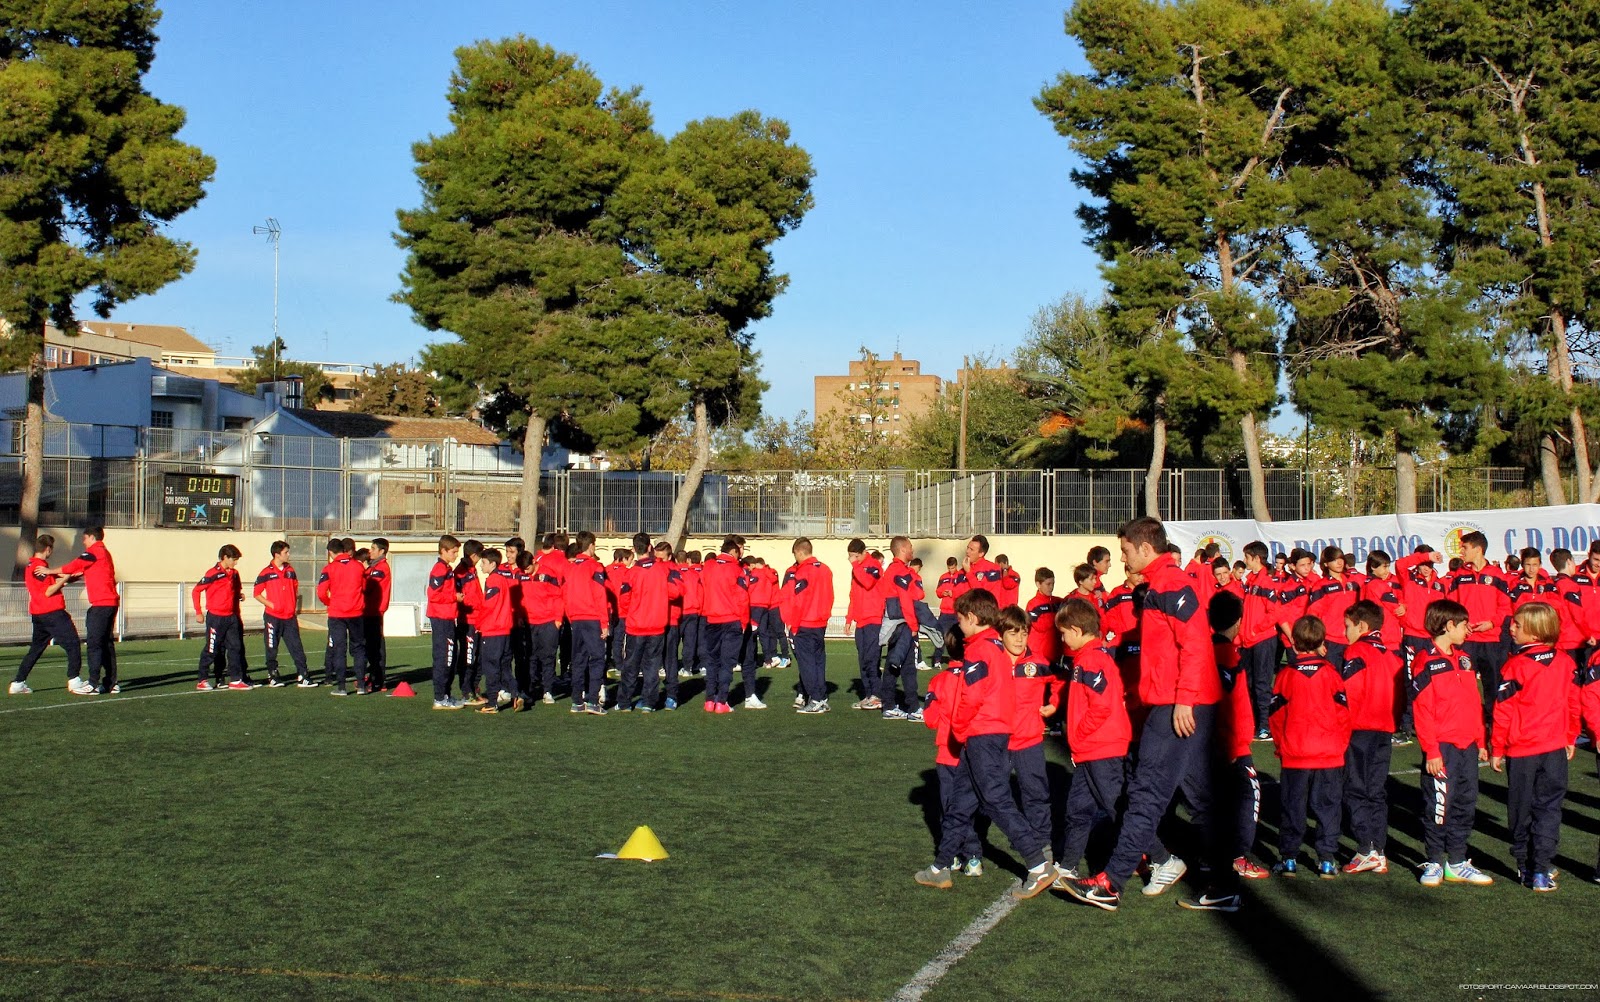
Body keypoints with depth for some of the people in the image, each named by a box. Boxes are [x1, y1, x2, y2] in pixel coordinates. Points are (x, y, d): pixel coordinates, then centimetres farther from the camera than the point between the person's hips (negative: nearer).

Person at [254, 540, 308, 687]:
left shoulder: (290, 570, 8)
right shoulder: (266, 573, -6)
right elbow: (256, 593, -3)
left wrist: (296, 606, 9)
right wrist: (270, 604, -12)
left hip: (290, 616, 4)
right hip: (272, 616, -4)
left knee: (297, 647, -1)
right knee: (272, 649, 5)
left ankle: (303, 677, -1)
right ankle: (273, 677, 16)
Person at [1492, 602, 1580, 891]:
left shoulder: (1515, 666, -14)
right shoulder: (1565, 663, -1)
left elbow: (1503, 712, -11)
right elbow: (1573, 704, 8)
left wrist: (1497, 749, -2)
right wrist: (1570, 738, 21)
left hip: (1521, 751, -3)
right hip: (1555, 748, 3)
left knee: (1521, 810, 11)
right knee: (1548, 808, 7)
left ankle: (1525, 867, 18)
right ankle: (1542, 870, 0)